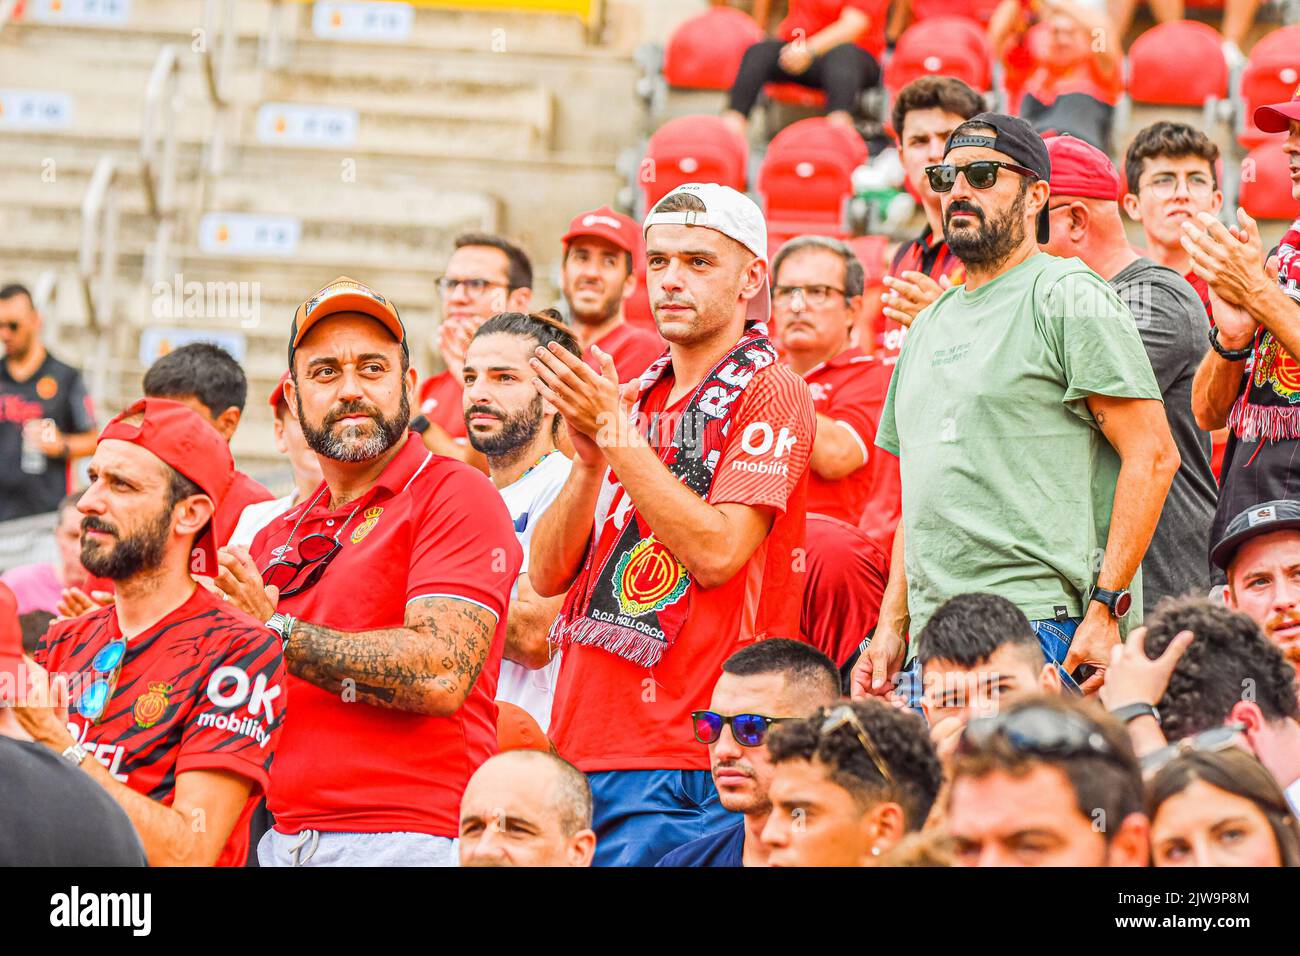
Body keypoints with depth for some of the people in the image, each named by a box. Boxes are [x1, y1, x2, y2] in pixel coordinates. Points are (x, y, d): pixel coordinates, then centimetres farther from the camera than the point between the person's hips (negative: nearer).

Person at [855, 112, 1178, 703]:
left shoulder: (1068, 297, -2)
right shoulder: (930, 325, 23)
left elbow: (1152, 455, -9)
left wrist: (1106, 608, -16)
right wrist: (891, 628, 15)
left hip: (1043, 631, -7)